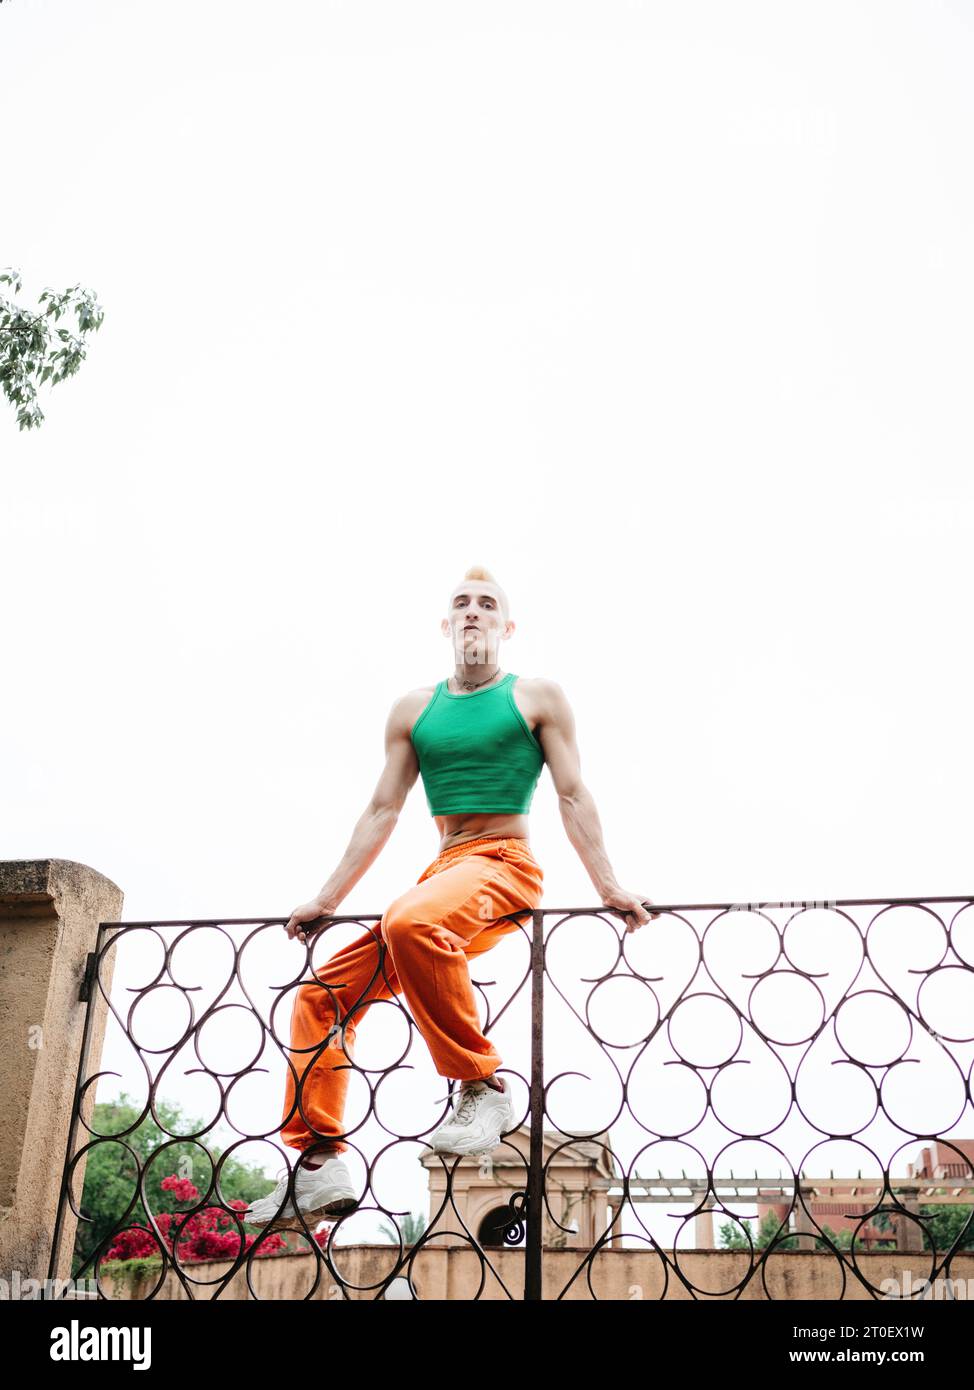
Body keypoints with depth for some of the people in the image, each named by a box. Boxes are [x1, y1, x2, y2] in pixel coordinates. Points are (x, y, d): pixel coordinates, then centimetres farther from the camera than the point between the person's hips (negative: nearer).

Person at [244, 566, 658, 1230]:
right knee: (323, 993, -1)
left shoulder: (538, 696, 6)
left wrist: (609, 888, -9)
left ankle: (484, 1087, -24)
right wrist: (328, 899, 11)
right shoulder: (414, 709, 17)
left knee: (410, 922, -38)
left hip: (504, 866, -6)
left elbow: (573, 796, 1)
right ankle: (319, 1164, 4)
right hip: (442, 871, 6)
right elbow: (383, 810, 15)